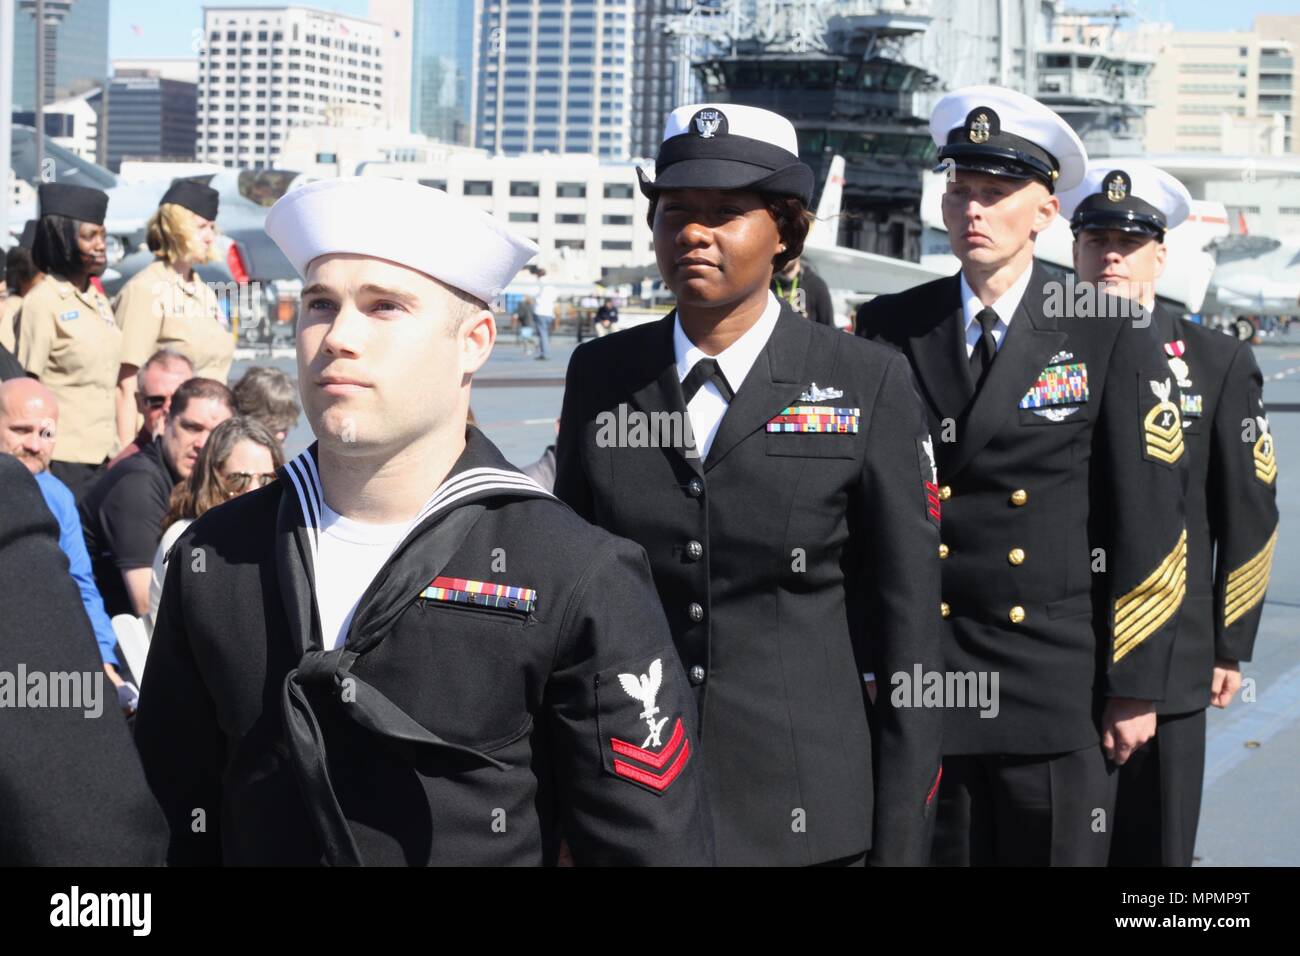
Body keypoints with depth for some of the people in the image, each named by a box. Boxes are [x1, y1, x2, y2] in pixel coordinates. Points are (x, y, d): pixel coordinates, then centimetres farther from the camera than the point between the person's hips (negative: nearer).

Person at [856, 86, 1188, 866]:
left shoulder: (1112, 340, -2)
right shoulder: (890, 331, 4)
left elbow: (1148, 524, -2)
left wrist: (1135, 686, -4)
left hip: (1061, 696, -2)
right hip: (918, 689, 2)